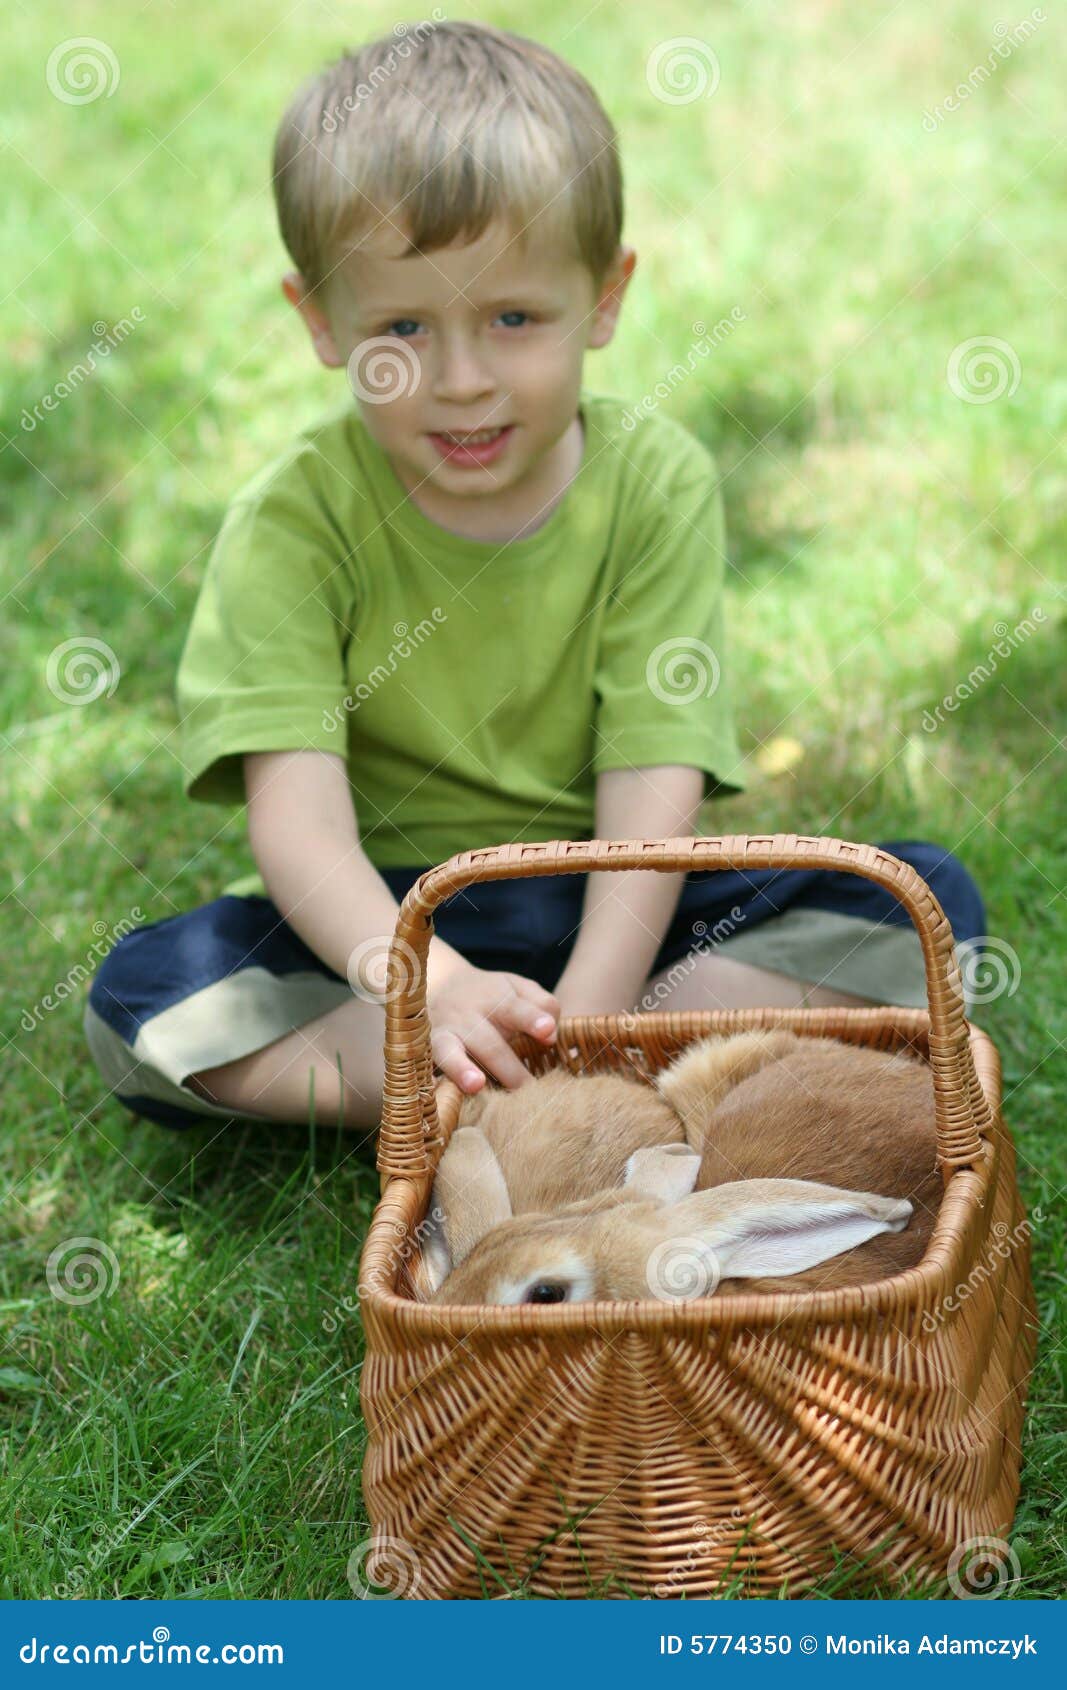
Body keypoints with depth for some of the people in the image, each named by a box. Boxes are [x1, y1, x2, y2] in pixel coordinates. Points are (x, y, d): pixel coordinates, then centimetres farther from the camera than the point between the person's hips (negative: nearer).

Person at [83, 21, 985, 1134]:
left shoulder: (656, 485, -9)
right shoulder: (294, 522, -12)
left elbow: (653, 790, -16)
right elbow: (296, 812, -23)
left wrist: (585, 1016, -32)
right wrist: (424, 983, -42)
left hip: (611, 909, 2)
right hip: (386, 913, -1)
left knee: (924, 899, -19)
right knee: (137, 1003, -25)